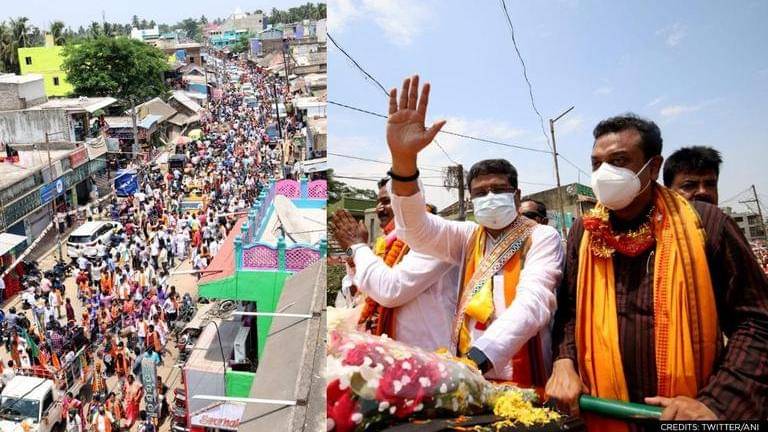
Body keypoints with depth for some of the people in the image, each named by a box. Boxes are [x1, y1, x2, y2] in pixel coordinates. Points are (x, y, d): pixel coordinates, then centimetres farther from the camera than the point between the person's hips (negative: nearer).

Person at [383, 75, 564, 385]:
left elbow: (533, 303, -15)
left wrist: (478, 358, -30)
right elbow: (417, 228, -6)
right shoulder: (468, 237, 10)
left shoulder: (542, 237, -1)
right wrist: (403, 159, -22)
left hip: (522, 383, -3)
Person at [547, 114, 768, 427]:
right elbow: (569, 310, 7)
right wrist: (564, 362, -11)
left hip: (689, 410, -3)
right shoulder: (583, 234, 1)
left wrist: (716, 404, -17)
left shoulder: (705, 224, -9)